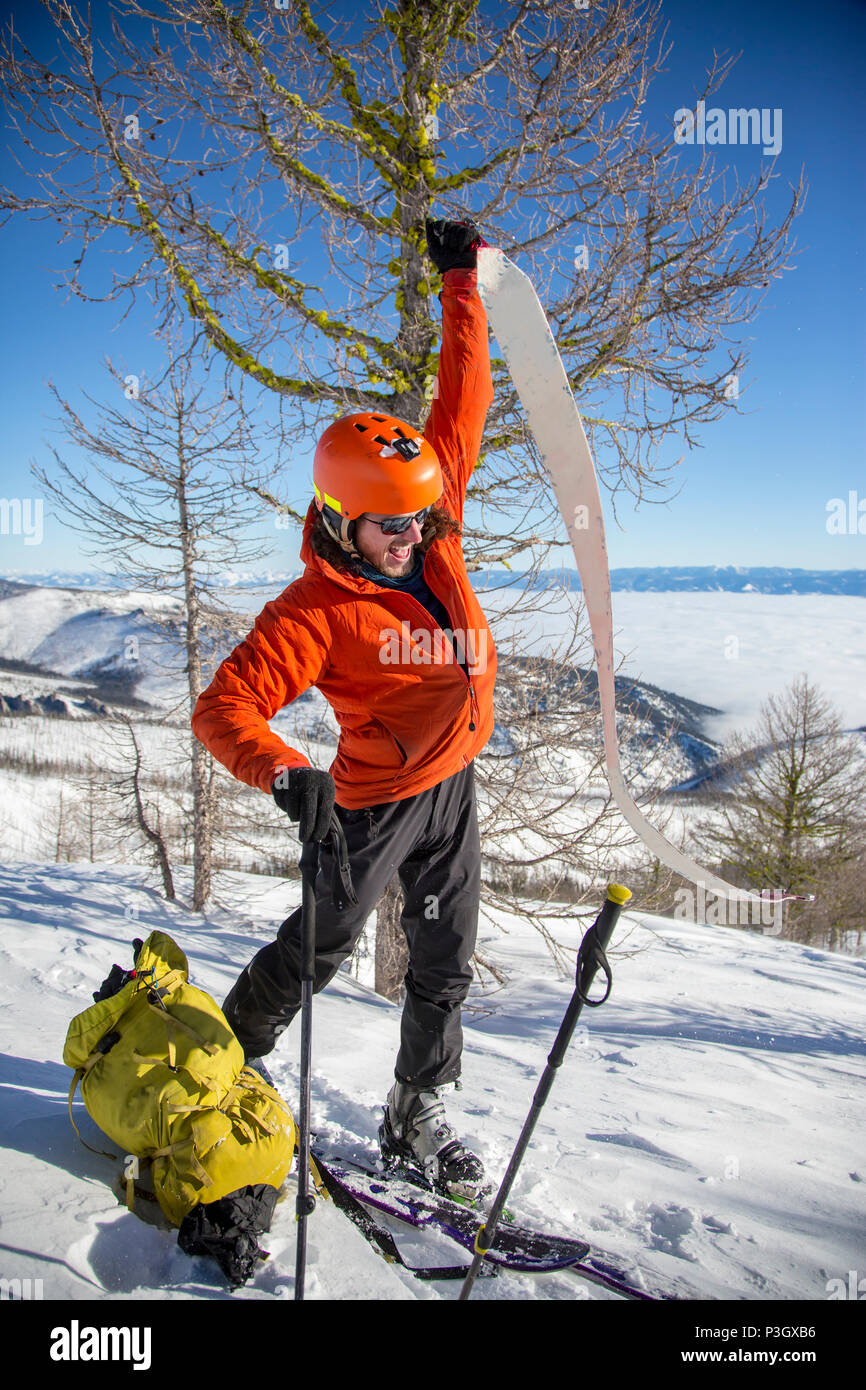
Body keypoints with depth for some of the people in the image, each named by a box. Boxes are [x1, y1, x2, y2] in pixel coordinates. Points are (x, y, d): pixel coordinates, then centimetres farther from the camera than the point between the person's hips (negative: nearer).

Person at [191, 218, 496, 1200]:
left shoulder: (432, 525, -5)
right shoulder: (317, 609, -23)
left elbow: (463, 400, 2)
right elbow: (224, 707, -27)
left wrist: (462, 283, 2)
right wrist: (285, 776, -45)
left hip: (453, 785, 6)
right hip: (375, 800, -6)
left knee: (446, 964, 14)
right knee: (321, 948, 12)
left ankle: (417, 1121, 32)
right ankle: (231, 1054, 41)